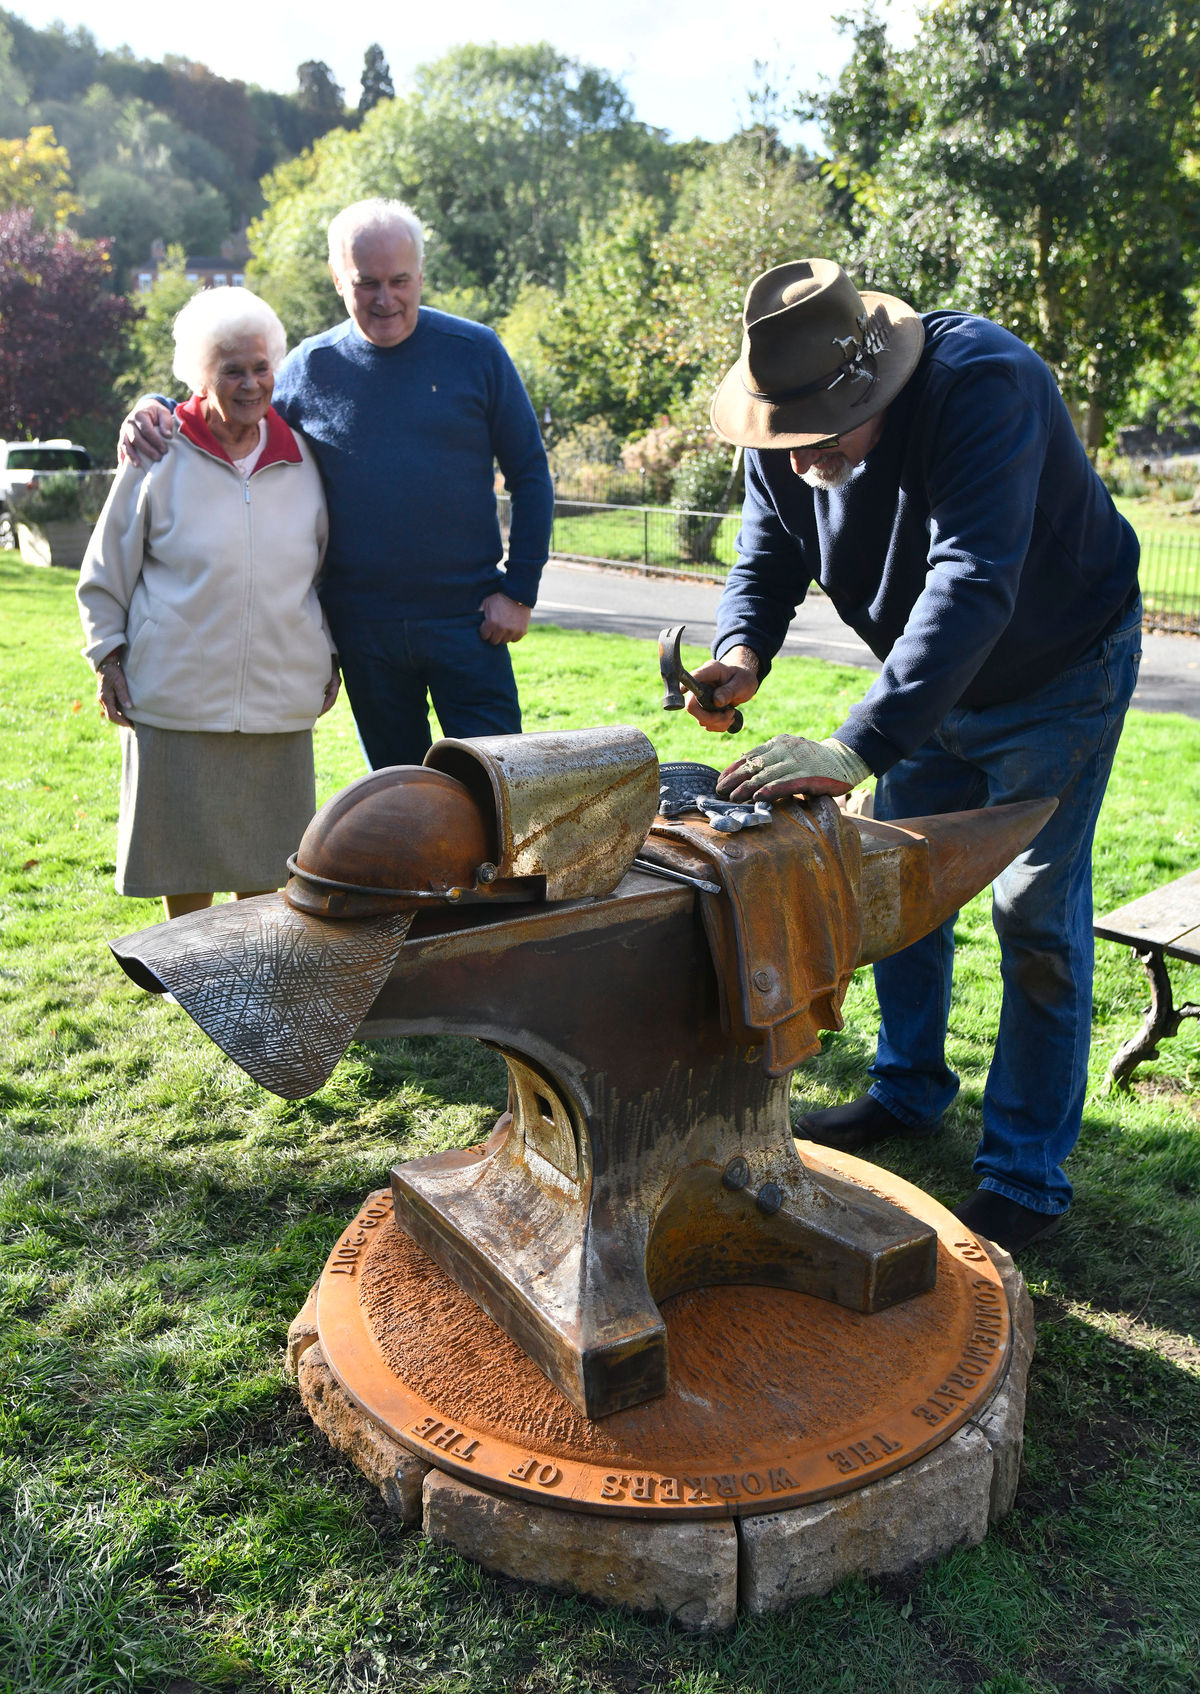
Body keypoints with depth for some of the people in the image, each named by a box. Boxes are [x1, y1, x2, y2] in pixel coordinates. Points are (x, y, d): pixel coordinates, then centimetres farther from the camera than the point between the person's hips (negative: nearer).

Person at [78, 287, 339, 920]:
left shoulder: (302, 458, 7)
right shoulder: (160, 455, -2)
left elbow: (329, 566, 18)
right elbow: (105, 571, 5)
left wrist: (330, 655, 15)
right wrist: (108, 657, 0)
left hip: (281, 698, 2)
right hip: (178, 696, -2)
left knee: (266, 853, 10)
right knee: (184, 843, 7)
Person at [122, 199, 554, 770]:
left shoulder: (475, 352, -1)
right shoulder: (310, 366, 4)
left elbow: (529, 475, 2)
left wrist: (518, 591, -5)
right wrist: (156, 411, -3)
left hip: (465, 619, -2)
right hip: (362, 628, 2)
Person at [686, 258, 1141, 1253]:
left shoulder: (983, 384, -35)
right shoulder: (786, 429, -13)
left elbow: (974, 587, -46)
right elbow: (766, 560, -5)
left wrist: (859, 748, -56)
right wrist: (742, 653, -28)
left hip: (1058, 672, -6)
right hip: (929, 685, 7)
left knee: (1035, 913, -6)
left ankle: (1027, 1177, 6)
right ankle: (911, 1091, 32)